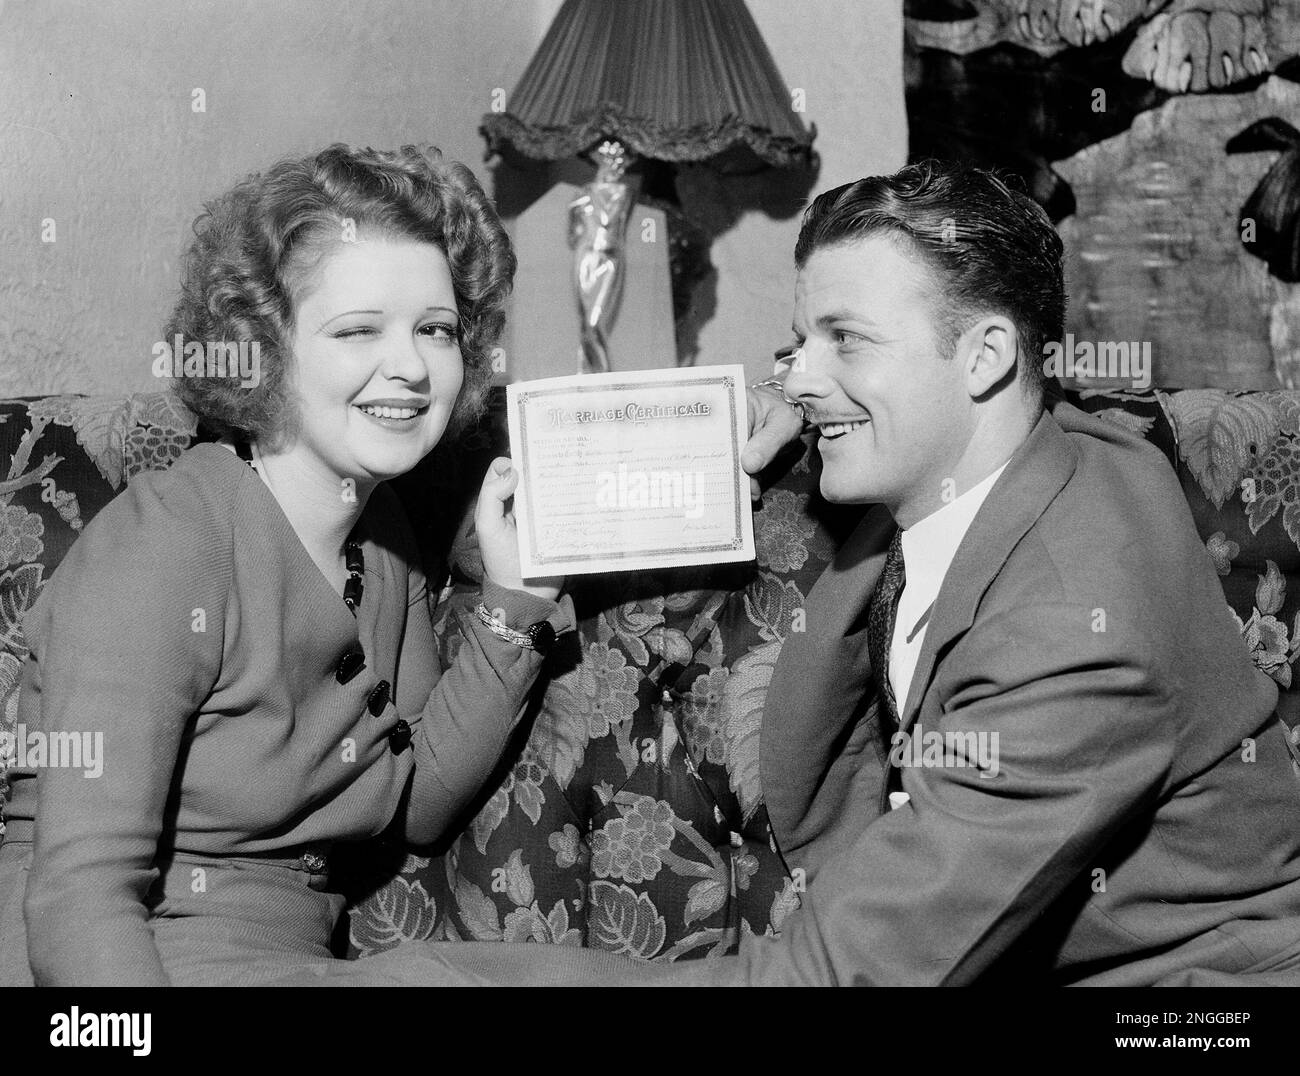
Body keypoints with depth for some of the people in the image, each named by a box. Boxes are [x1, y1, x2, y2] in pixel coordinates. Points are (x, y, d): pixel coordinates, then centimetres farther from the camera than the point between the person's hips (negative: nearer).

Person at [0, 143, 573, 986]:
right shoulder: (162, 546, -18)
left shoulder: (385, 538, 6)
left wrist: (516, 600, -1)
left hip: (291, 949, 7)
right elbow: (78, 896, -23)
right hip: (134, 965, -6)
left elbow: (417, 807, 9)